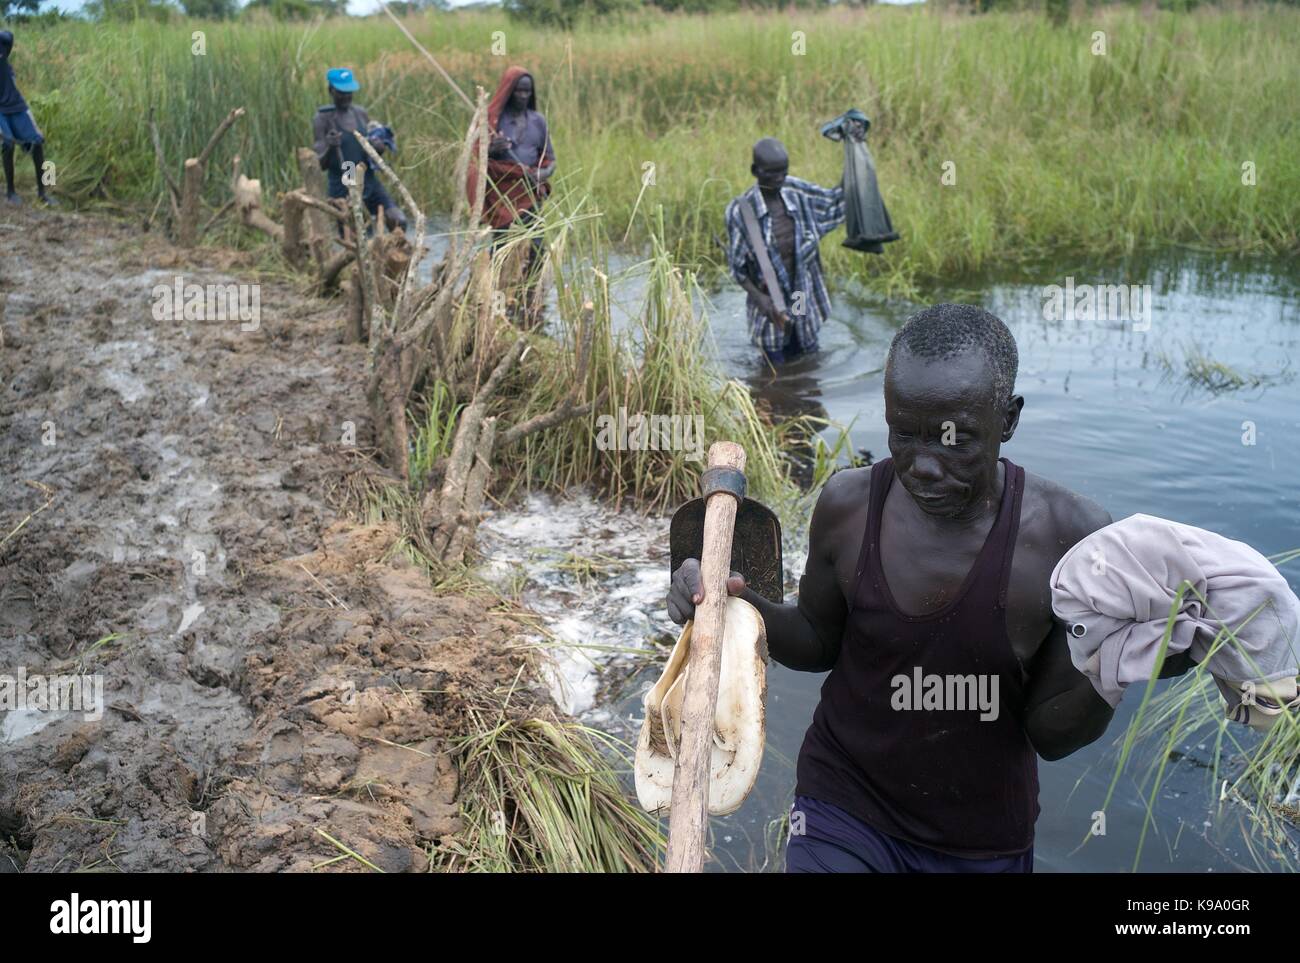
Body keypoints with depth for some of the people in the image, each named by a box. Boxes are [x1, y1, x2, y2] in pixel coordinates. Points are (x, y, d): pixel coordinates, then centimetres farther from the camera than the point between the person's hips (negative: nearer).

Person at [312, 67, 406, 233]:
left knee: (398, 222, -11)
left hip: (369, 182, 4)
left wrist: (380, 146, -8)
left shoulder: (361, 114, 8)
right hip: (343, 188, -4)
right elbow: (321, 164, -7)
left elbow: (376, 149, 17)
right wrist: (329, 147, -29)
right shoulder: (322, 119, -5)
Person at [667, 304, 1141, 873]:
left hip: (985, 842, 0)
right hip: (843, 809, 0)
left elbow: (1052, 734, -11)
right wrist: (742, 607, -17)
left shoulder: (1068, 537, -22)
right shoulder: (848, 505, -16)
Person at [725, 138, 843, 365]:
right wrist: (759, 298, -25)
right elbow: (736, 265, -12)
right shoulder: (741, 210, -18)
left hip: (804, 301, 4)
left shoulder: (796, 192, -6)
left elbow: (835, 201, 5)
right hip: (771, 303, -4)